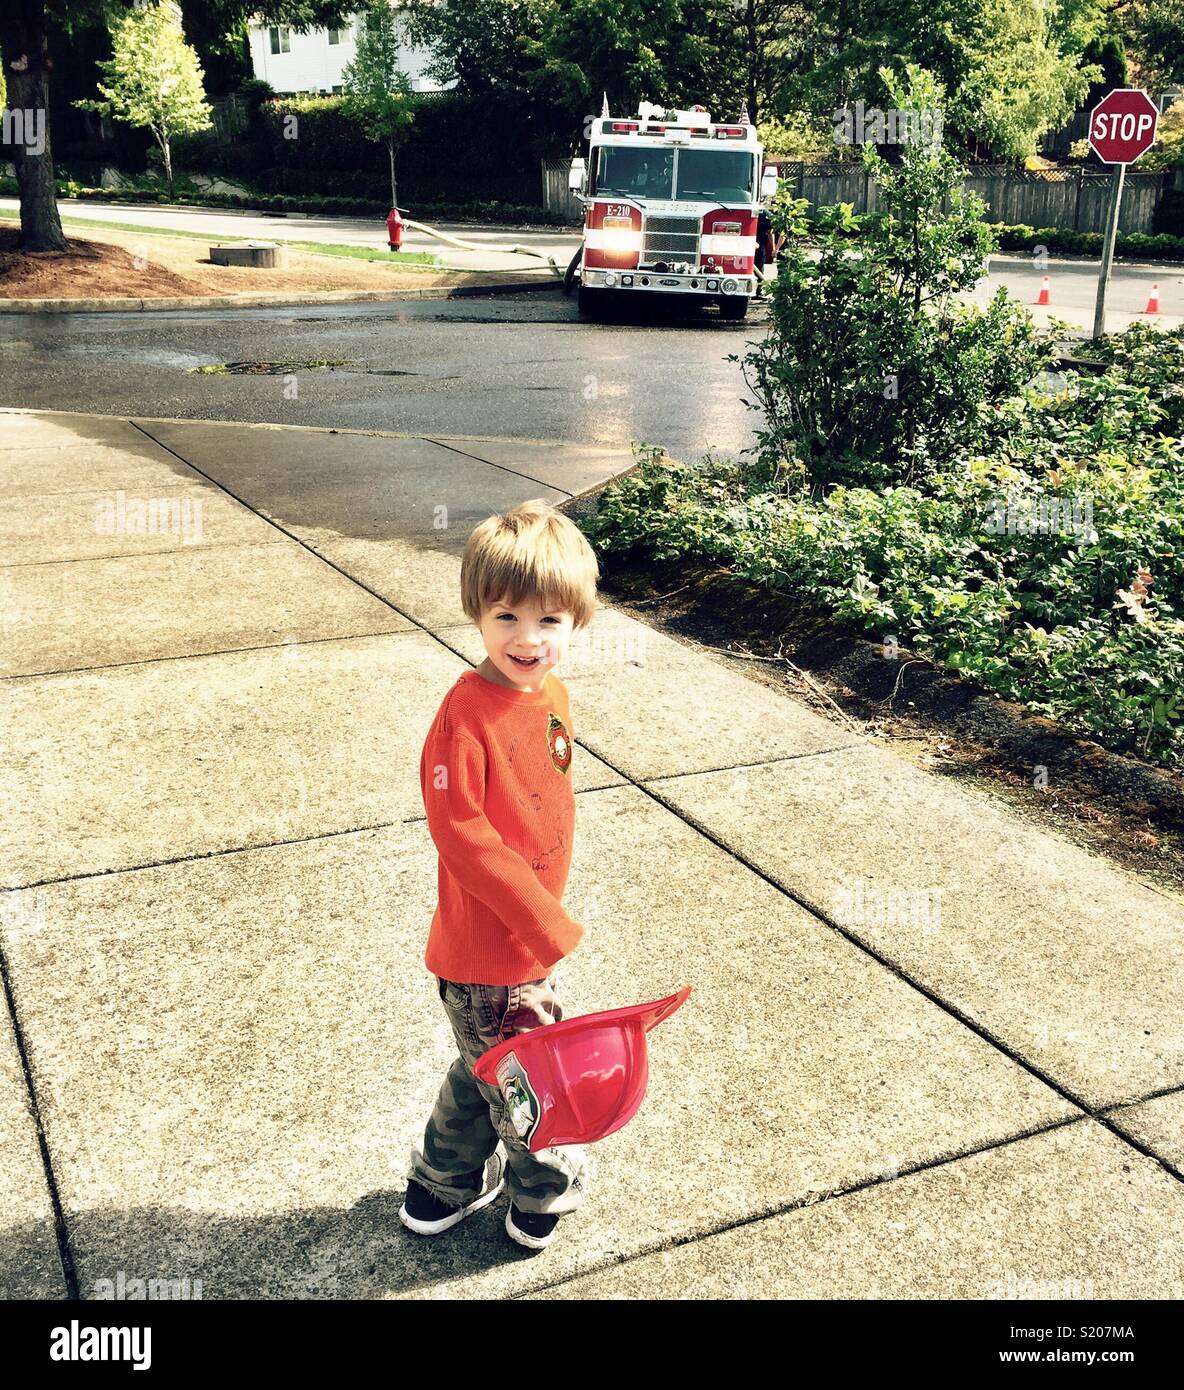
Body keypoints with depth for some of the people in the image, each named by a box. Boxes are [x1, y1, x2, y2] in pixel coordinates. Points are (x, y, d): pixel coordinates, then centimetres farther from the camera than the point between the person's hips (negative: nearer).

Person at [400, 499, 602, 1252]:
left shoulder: (552, 695, 1)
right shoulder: (468, 712, -24)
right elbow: (458, 829, -26)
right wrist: (546, 921, -23)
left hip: (532, 931, 7)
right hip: (486, 948, -7)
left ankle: (445, 1180, 48)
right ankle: (548, 1190, 40)